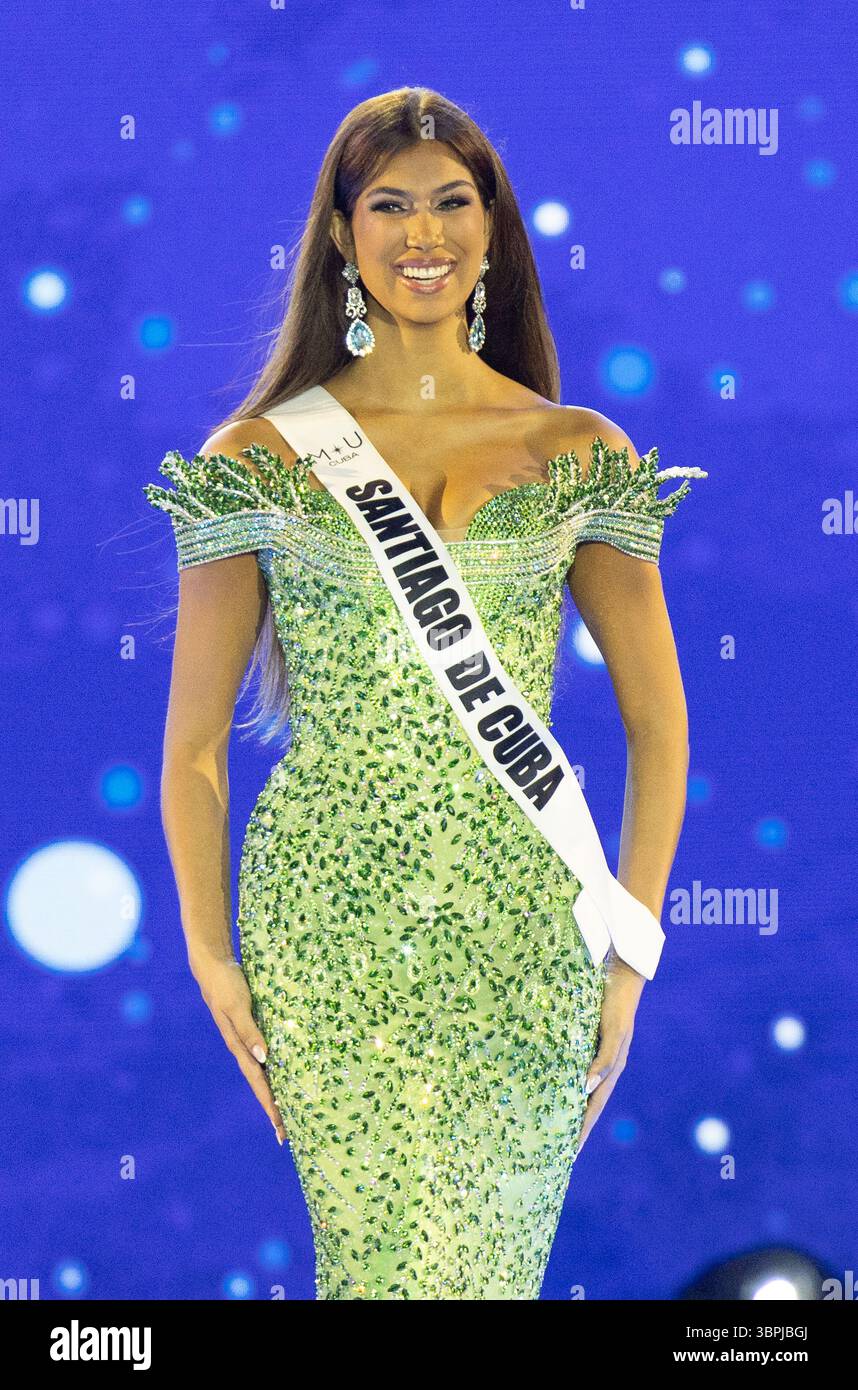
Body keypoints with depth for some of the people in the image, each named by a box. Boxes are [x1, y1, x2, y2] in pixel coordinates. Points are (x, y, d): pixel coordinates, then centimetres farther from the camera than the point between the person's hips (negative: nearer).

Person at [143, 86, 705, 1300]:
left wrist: (631, 959, 2)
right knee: (385, 1253, -3)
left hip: (524, 918, 2)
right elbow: (192, 744, 5)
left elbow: (658, 724, 7)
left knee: (500, 1255, 6)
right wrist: (210, 956, 0)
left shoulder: (580, 456, 5)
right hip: (328, 926, -1)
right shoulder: (260, 459, 2)